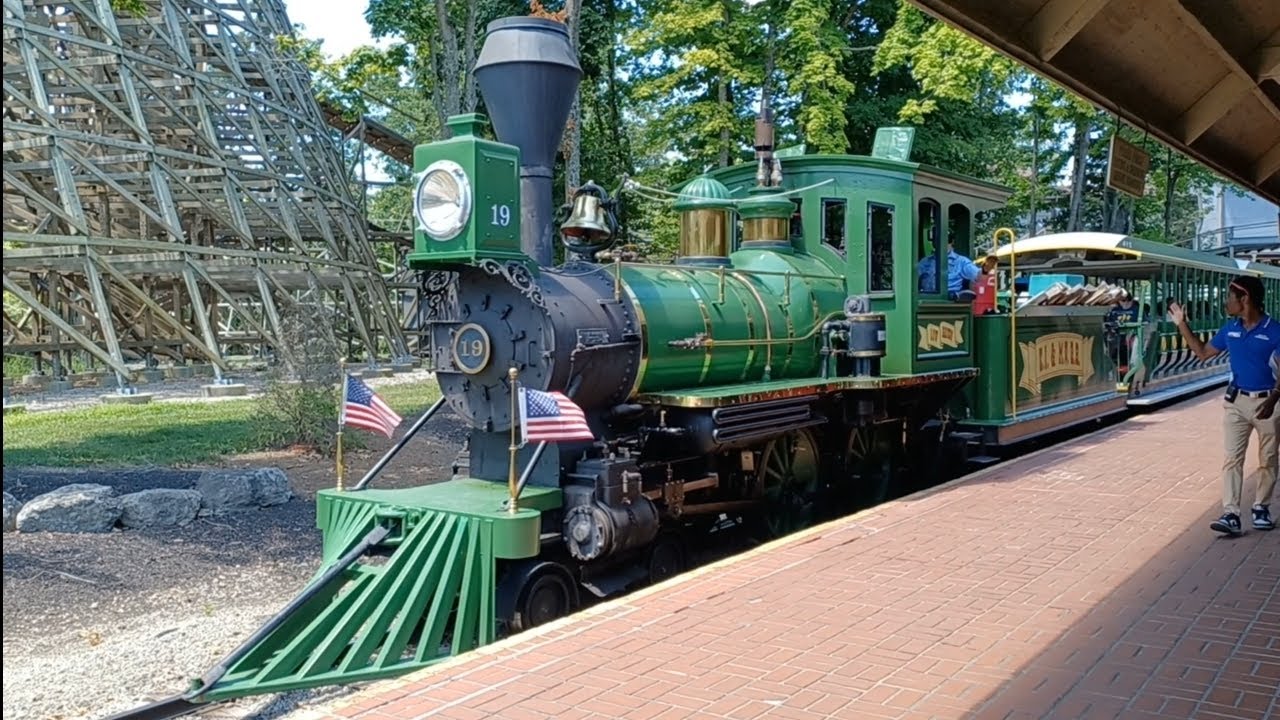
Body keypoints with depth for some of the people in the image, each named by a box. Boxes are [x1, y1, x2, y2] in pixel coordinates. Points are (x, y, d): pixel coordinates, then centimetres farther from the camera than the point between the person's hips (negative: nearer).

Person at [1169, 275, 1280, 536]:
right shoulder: (1230, 329, 3)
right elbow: (1203, 353, 14)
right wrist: (1182, 325, 8)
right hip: (1237, 400, 4)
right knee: (1232, 458, -4)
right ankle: (1231, 514, -6)